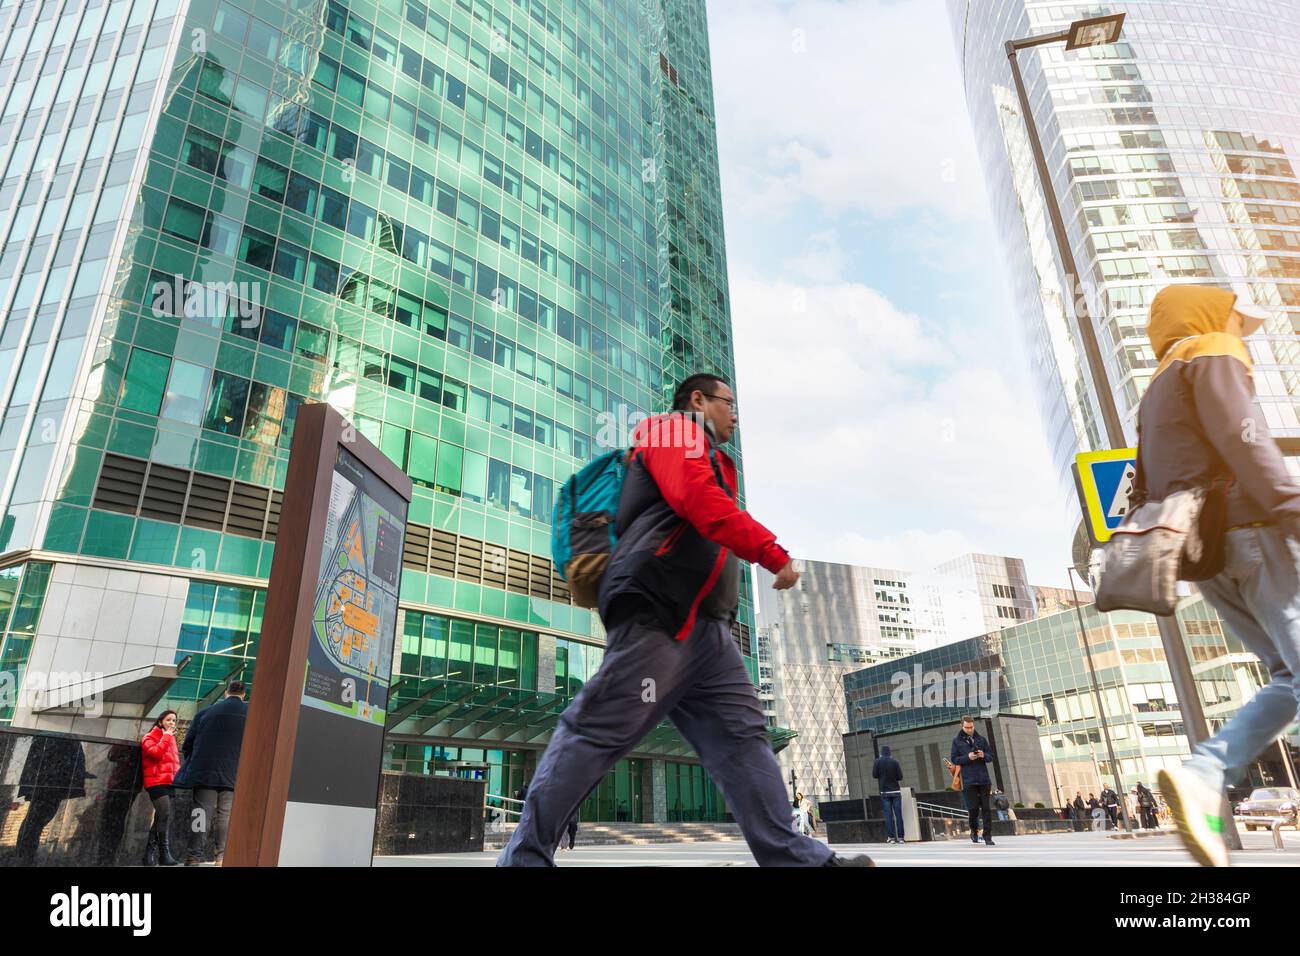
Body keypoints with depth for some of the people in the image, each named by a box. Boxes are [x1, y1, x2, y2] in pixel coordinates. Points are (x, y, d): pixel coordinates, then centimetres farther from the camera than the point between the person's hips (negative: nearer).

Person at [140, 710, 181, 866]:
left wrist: (177, 774, 14)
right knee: (165, 815, -17)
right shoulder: (150, 737, 0)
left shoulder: (171, 738, 21)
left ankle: (151, 852, 14)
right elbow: (156, 753, -19)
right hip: (156, 782, -8)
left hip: (168, 782, 8)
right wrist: (166, 737, -11)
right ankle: (165, 853, -14)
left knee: (161, 818, 8)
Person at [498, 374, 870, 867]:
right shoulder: (676, 427, 5)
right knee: (600, 731, -11)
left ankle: (792, 855, 5)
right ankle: (525, 855, -5)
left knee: (742, 734, 4)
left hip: (703, 626, 10)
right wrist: (776, 555, -15)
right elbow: (701, 502, -13)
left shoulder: (712, 462, 34)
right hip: (657, 612, -10)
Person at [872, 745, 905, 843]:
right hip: (896, 791, 0)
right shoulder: (895, 762, -2)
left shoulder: (878, 762, -1)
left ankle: (891, 837, -2)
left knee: (888, 815, 2)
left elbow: (874, 776, 0)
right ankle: (900, 837, 2)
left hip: (885, 792, 0)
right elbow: (900, 777, -3)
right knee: (898, 814, 3)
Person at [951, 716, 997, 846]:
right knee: (973, 808, -1)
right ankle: (974, 831, 24)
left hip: (983, 779, 2)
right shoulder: (957, 741, 4)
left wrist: (984, 755, -11)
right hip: (968, 781, -2)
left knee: (986, 808, 0)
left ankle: (988, 836, 6)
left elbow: (991, 757, 12)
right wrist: (967, 757, -14)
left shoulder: (981, 739, 11)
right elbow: (954, 759, 2)